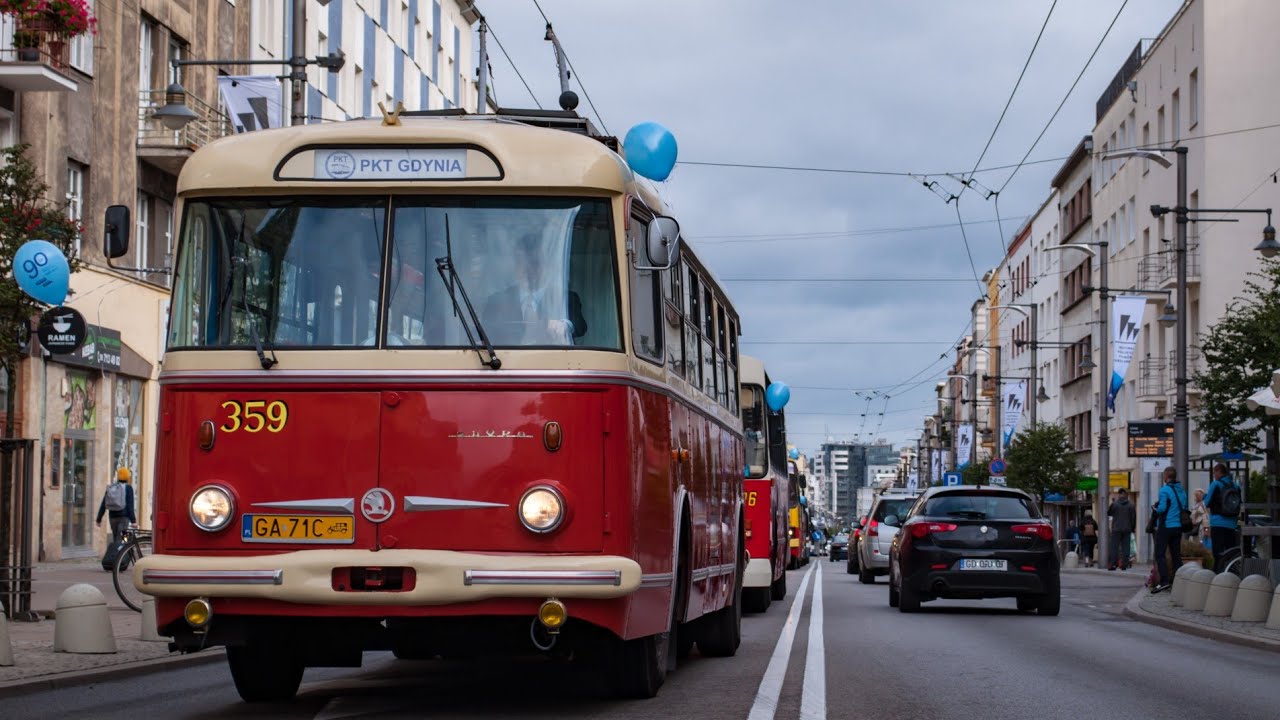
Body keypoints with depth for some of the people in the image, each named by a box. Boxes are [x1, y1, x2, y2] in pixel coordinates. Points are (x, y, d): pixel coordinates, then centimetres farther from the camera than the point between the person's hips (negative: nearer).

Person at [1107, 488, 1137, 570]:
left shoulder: (1114, 504, -6)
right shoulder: (1131, 505, 2)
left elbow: (1108, 513, 8)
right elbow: (1134, 518, 5)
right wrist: (1133, 528, 15)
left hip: (1116, 529, -2)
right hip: (1127, 529, 2)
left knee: (1115, 547, 0)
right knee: (1125, 546, 5)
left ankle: (1113, 564, -5)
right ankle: (1125, 564, 2)